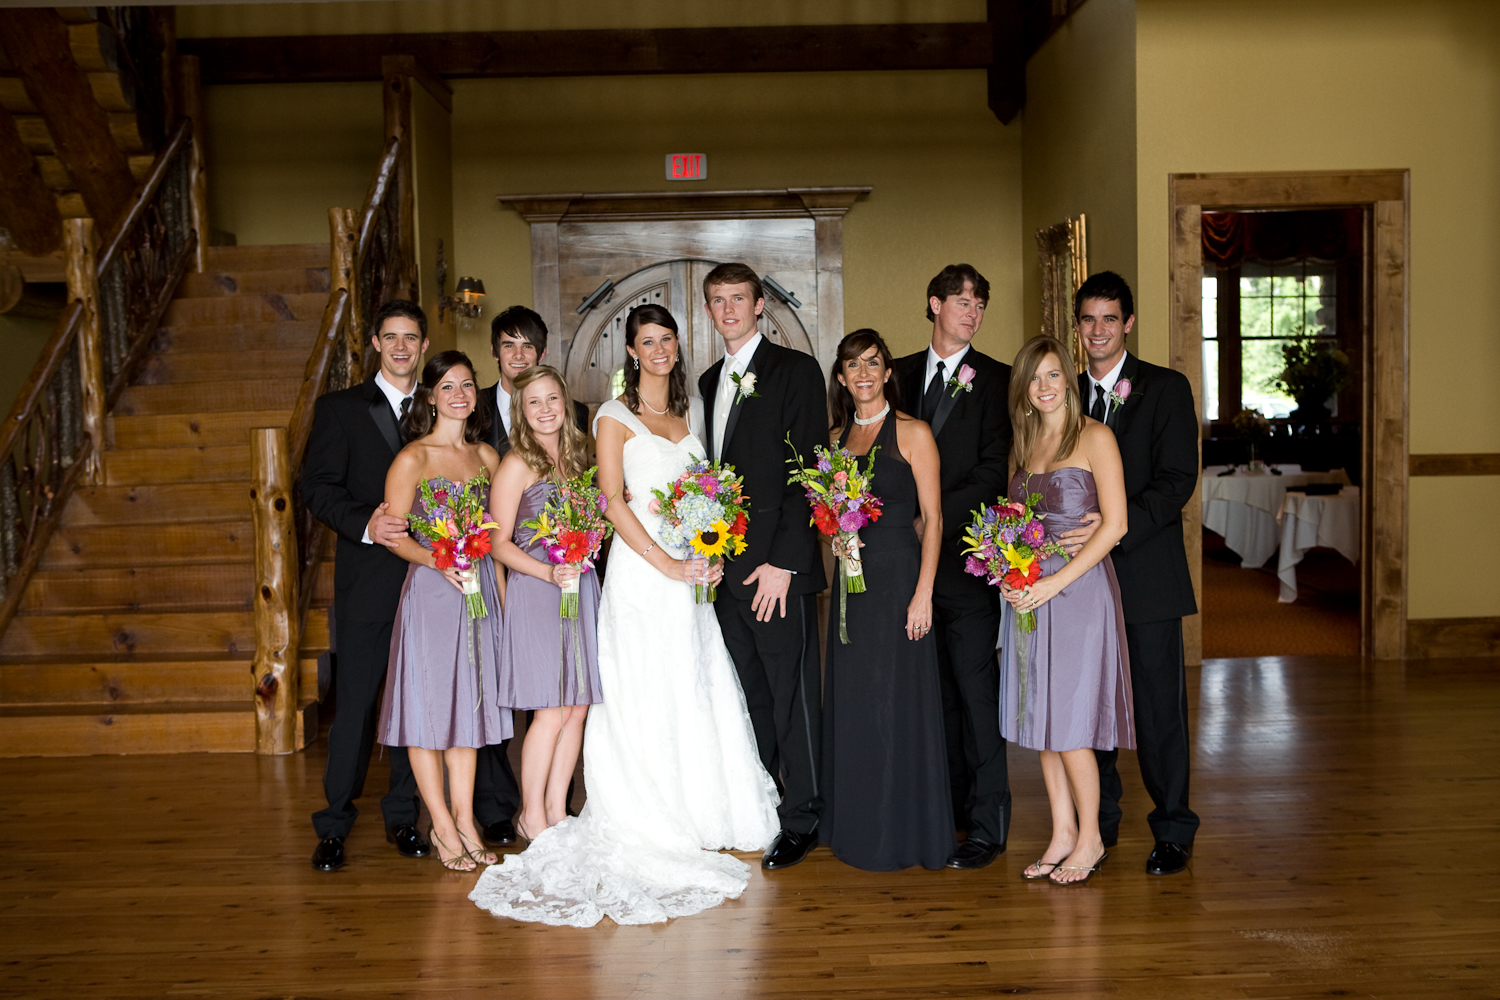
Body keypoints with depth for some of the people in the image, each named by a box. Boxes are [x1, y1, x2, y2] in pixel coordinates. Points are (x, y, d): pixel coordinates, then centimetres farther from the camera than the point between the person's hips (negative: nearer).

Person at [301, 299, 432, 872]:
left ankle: (403, 816, 21)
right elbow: (318, 487, -4)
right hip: (368, 581, -3)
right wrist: (365, 523, -20)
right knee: (355, 702, 1)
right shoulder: (339, 408, 5)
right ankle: (334, 826, 13)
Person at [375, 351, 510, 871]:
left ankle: (465, 822, 20)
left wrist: (501, 595, 9)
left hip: (479, 592, 5)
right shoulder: (413, 458, -6)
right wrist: (439, 561, -22)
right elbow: (394, 534, -8)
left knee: (469, 704, 10)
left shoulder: (486, 456, 10)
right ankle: (443, 827, 12)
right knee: (429, 707, 1)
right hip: (429, 593, -5)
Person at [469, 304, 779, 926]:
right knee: (647, 694, -2)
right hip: (641, 566, -6)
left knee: (697, 693, 9)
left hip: (691, 567, 6)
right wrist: (670, 566, -17)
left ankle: (698, 814, 22)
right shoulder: (615, 415, -3)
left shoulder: (690, 410, 15)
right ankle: (648, 825, 9)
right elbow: (613, 502, -11)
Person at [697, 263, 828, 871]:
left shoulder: (795, 371, -4)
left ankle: (802, 820, 12)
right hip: (726, 565, 6)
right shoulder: (709, 382, 17)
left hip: (778, 566, -6)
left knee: (792, 694, 0)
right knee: (747, 693, 12)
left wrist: (784, 561, -16)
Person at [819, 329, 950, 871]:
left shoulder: (912, 433, -5)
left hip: (898, 577, -6)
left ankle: (903, 833, 14)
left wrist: (923, 594, -15)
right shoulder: (836, 438, 12)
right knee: (851, 701, 10)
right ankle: (857, 828, 24)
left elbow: (932, 519, -9)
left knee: (897, 700, -1)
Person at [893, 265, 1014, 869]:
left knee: (976, 688, -3)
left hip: (966, 556, -4)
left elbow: (993, 472, -8)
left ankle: (987, 825, 5)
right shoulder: (900, 375, 13)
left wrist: (932, 520, -15)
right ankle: (951, 803, 25)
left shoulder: (995, 379, -1)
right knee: (937, 688, 12)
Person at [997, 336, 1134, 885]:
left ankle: (1089, 839, 14)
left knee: (1069, 722, -3)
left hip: (1078, 589, -6)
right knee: (1040, 719, 9)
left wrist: (1055, 582, -16)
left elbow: (1114, 525, -11)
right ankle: (1062, 834, 21)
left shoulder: (1094, 437, -6)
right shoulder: (1023, 445, 13)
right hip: (1027, 592, 6)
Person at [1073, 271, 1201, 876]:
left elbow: (1177, 479, -10)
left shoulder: (1167, 388, 0)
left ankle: (1173, 832, 15)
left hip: (1146, 570, -4)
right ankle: (1098, 823, 25)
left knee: (1160, 706, 1)